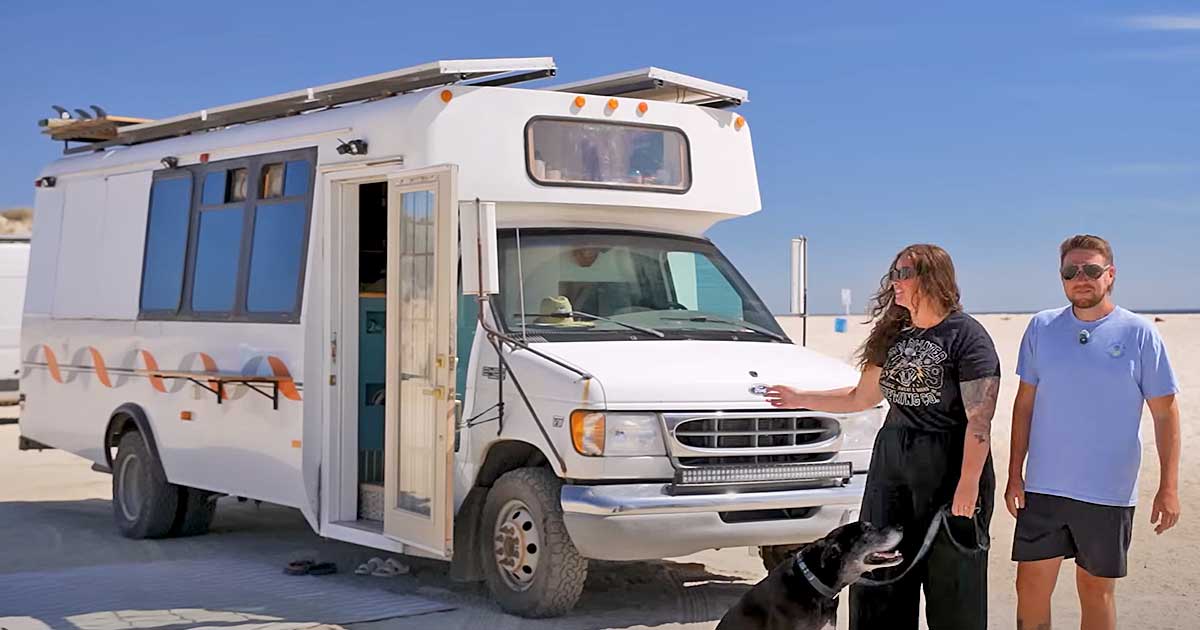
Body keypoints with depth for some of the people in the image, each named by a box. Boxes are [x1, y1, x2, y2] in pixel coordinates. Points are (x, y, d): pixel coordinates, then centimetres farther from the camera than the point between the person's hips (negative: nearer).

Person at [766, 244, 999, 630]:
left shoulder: (966, 335, -8)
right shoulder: (893, 335, 13)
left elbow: (979, 419, -14)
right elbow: (862, 397, 23)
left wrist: (968, 485, -21)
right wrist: (800, 400, 23)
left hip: (948, 466, -7)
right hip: (890, 463, 7)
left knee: (952, 584, 0)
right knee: (878, 580, 6)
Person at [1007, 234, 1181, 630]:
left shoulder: (1140, 334, -5)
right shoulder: (1041, 327, 2)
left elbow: (1165, 414, -2)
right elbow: (1025, 404, 8)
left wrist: (1169, 487, -6)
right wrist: (1015, 474, 4)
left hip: (1108, 492, -2)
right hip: (1043, 487, 2)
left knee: (1096, 589, 10)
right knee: (1031, 585, 4)